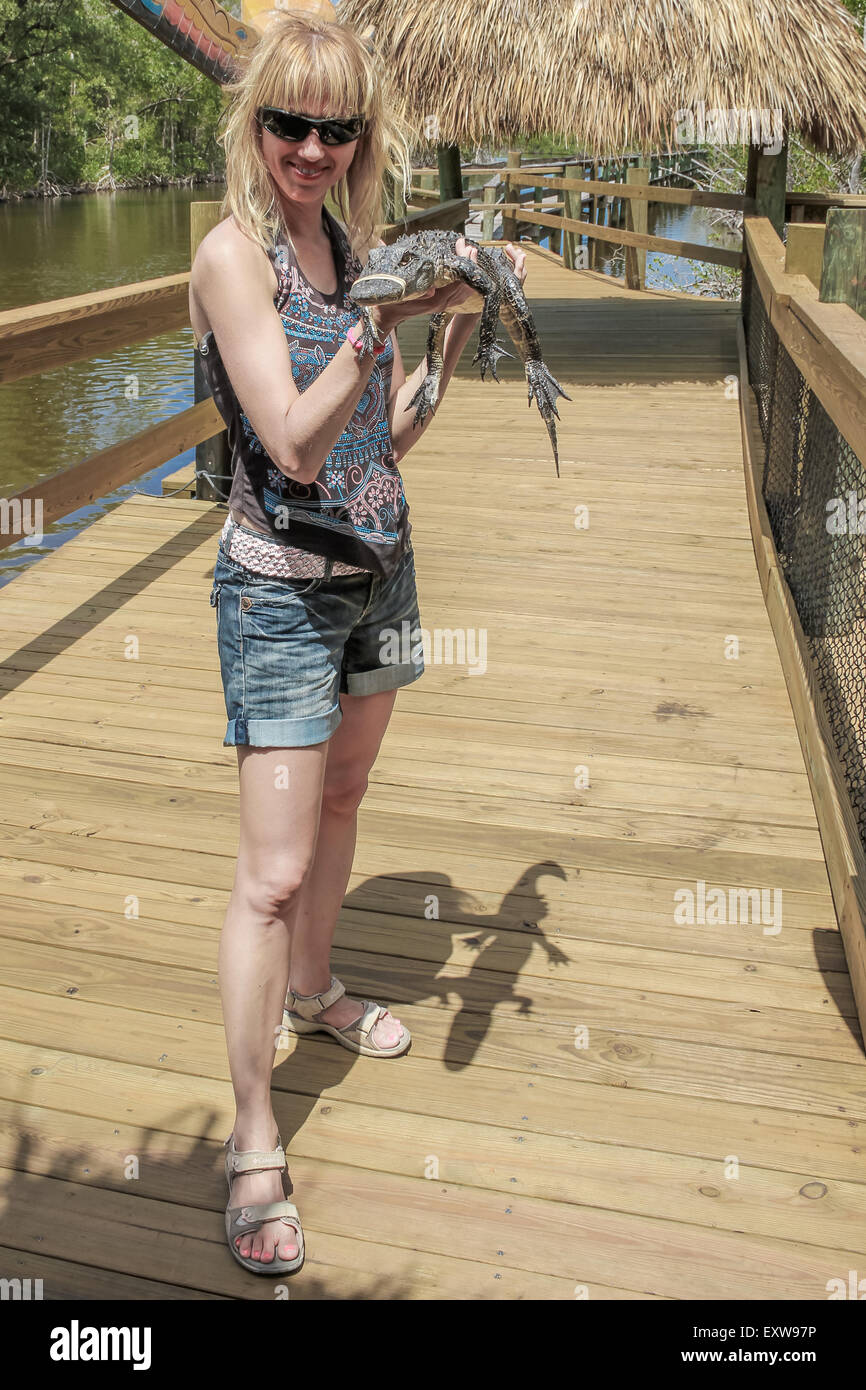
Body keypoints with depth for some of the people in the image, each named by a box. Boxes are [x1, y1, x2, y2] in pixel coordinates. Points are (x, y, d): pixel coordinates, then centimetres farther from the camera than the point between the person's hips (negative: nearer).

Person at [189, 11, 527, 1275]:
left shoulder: (352, 246, 7)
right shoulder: (235, 251, -13)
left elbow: (390, 436, 8)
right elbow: (293, 443, -23)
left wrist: (459, 331, -2)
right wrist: (387, 315, -30)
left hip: (380, 570, 8)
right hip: (282, 588, -7)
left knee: (342, 800, 22)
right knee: (272, 875, -5)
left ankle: (311, 990, 46)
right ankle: (253, 1143, 9)